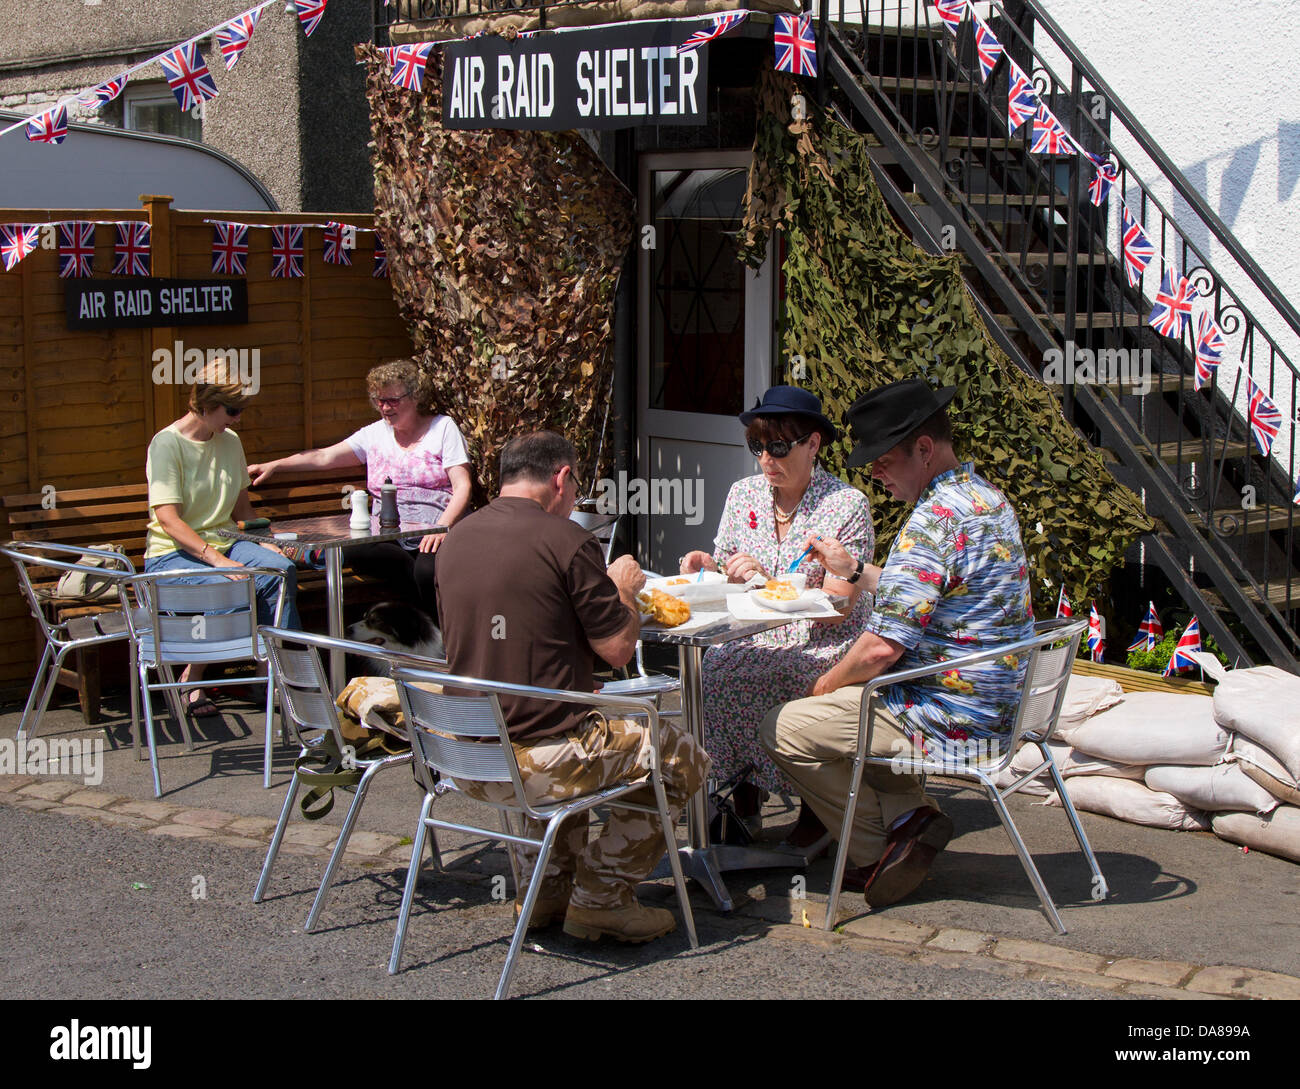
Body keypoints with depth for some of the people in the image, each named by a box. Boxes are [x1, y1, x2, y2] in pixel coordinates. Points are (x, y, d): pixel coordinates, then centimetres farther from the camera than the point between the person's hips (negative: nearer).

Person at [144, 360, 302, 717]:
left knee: (281, 570, -24)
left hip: (222, 543, 6)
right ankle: (192, 683, -15)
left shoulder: (230, 441, 11)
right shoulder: (167, 443, -10)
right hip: (172, 553, -6)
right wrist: (218, 560, -28)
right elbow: (168, 519, -18)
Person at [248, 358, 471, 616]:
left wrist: (442, 527, -20)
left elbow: (462, 487, -4)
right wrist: (274, 466, 0)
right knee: (352, 551, -30)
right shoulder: (375, 434, 16)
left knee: (428, 572, -36)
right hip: (388, 534, 4)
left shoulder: (443, 428, 5)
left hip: (433, 533, -3)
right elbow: (324, 457, 11)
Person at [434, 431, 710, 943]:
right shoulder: (566, 541, -13)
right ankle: (601, 896, 12)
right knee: (683, 760, 12)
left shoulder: (456, 540, 8)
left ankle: (547, 889, 29)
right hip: (537, 761, -7)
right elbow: (618, 648, -9)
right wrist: (624, 590, 12)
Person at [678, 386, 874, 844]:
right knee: (717, 665, -28)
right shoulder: (743, 494, 8)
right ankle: (744, 798, -9)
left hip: (827, 646, -5)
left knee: (737, 674, -30)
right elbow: (729, 580, 15)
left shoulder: (847, 505, -9)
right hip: (757, 641, 5)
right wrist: (709, 567, -8)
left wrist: (766, 580, -24)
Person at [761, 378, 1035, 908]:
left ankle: (879, 849, 6)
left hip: (947, 717, -10)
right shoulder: (988, 498, 9)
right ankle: (910, 815, 12)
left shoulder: (934, 519, -23)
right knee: (841, 702, 26)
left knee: (784, 728, -1)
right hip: (992, 704, 10)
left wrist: (828, 682, -6)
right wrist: (853, 570, 20)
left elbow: (884, 646, -24)